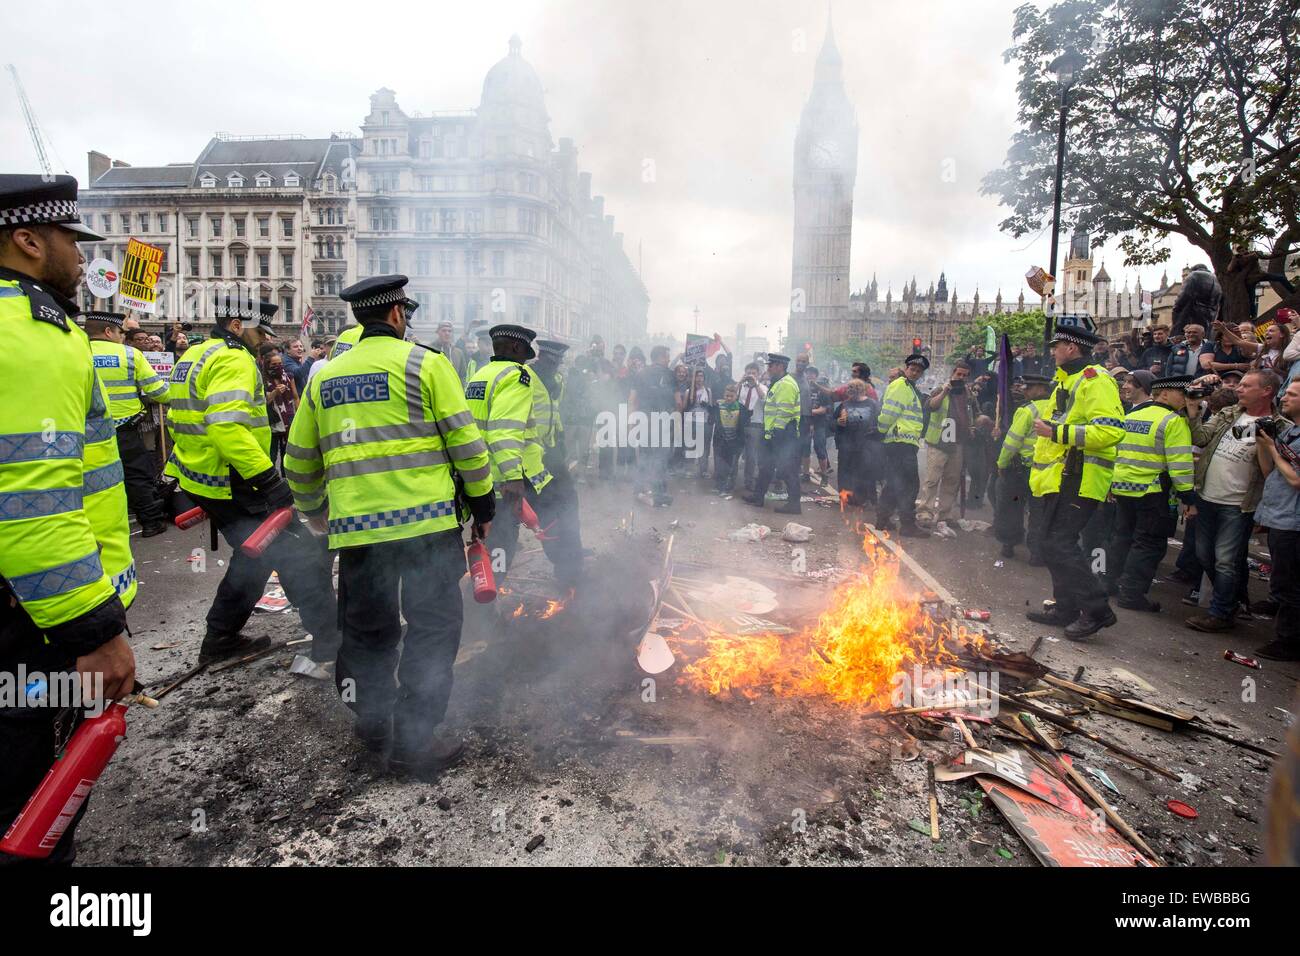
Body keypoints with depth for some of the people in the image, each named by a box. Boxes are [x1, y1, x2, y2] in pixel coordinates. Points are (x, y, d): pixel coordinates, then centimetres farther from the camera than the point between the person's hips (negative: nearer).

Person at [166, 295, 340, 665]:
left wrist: (183, 481, 29)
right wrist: (269, 479, -32)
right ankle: (330, 645, -4)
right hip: (230, 486, -11)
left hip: (199, 479, 11)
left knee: (254, 556, 23)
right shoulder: (233, 360, -16)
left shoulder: (194, 355, 17)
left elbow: (183, 420, 24)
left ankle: (221, 639, 31)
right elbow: (227, 426, -31)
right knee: (302, 558, -8)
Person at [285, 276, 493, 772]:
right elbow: (464, 441, -6)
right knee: (433, 627, 6)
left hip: (356, 527, 5)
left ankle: (373, 721, 36)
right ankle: (414, 740, 10)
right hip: (427, 520, -5)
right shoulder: (425, 363, -1)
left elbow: (300, 460, 20)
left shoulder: (326, 377, 15)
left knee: (367, 628, 19)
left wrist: (313, 510, 36)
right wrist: (483, 504, 5)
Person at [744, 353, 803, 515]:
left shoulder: (786, 384, -16)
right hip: (773, 434, 11)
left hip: (784, 435, -11)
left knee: (787, 470, -6)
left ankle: (794, 503, -1)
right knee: (766, 466, 17)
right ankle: (758, 496, 27)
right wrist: (770, 431, 23)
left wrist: (777, 431, -23)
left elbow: (784, 412, -22)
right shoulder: (778, 384, 18)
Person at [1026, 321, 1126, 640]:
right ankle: (1066, 608, 22)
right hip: (1060, 478, 11)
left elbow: (1110, 431, -24)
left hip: (1078, 479, -11)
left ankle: (1097, 610, -4)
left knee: (1059, 544, -14)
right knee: (1056, 545, 13)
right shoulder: (1067, 381, 22)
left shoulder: (1095, 380, -11)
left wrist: (1057, 432, -23)